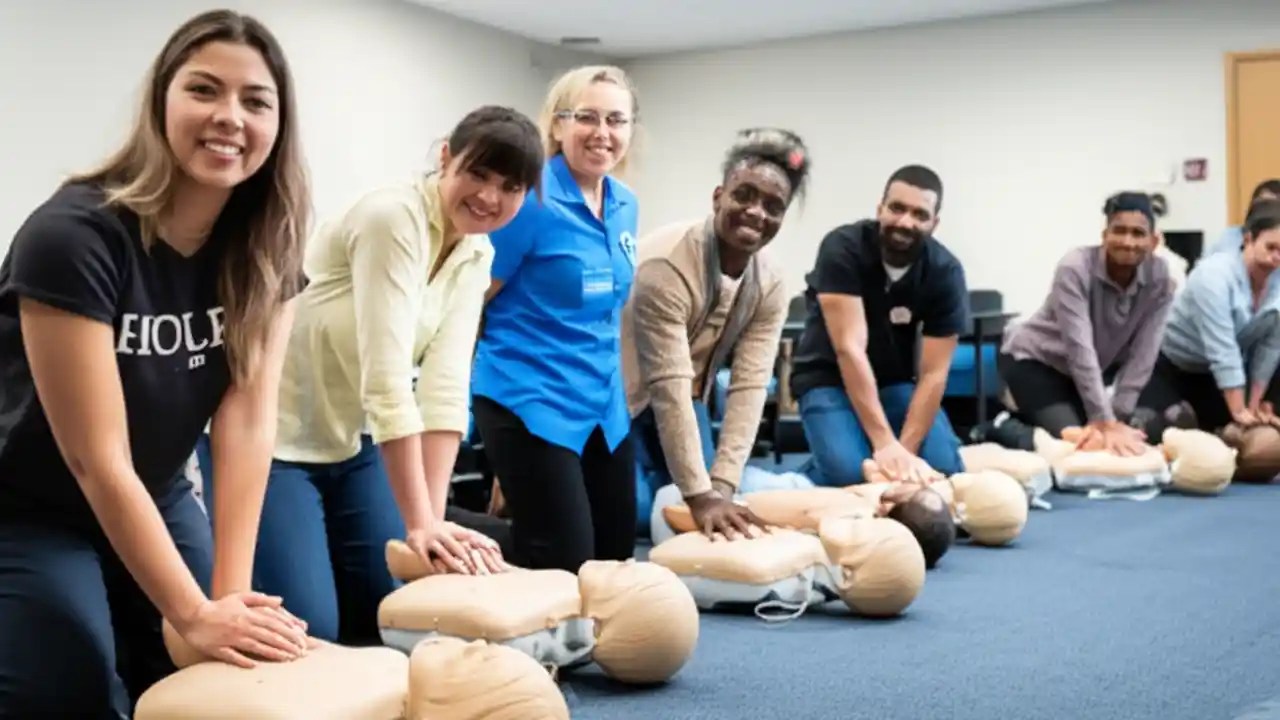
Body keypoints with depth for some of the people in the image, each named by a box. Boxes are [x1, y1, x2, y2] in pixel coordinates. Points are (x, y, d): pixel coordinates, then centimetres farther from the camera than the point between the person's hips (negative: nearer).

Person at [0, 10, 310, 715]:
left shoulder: (268, 247, -10)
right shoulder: (74, 235, -27)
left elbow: (248, 418, -16)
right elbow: (97, 460, -27)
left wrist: (231, 591, -24)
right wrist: (196, 613, -27)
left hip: (156, 505, 5)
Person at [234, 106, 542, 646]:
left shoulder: (476, 256, 0)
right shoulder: (392, 218, -24)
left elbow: (446, 386, -9)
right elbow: (387, 380, -30)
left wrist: (434, 516, -18)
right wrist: (420, 521, -32)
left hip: (352, 440, 8)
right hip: (273, 436, -8)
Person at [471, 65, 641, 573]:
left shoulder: (625, 206, 8)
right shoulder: (531, 200, -15)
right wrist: (501, 368, 0)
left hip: (604, 403, 8)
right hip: (531, 403, -8)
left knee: (616, 559, 13)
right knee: (564, 570, -6)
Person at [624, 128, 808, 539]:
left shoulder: (770, 286, -13)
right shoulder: (667, 264, -34)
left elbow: (750, 387, -18)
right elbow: (668, 387, -36)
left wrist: (721, 487, -27)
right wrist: (699, 494, -38)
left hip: (681, 399, 6)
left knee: (714, 506, 2)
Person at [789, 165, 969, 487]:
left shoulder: (945, 272, -16)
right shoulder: (843, 248, -24)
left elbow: (933, 373, -16)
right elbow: (850, 349, -31)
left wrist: (905, 450, -28)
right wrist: (885, 444, -37)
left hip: (897, 381, 3)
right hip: (828, 379, -3)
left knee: (944, 469, -19)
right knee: (849, 472, -27)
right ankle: (817, 472, 7)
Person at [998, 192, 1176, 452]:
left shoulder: (1160, 279, -16)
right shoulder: (1075, 268, -29)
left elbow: (1142, 355, -16)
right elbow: (1081, 350, -33)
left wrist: (1114, 418, -22)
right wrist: (1106, 423, -38)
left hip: (1096, 368, 6)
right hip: (1033, 359, -5)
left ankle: (1026, 422, 17)